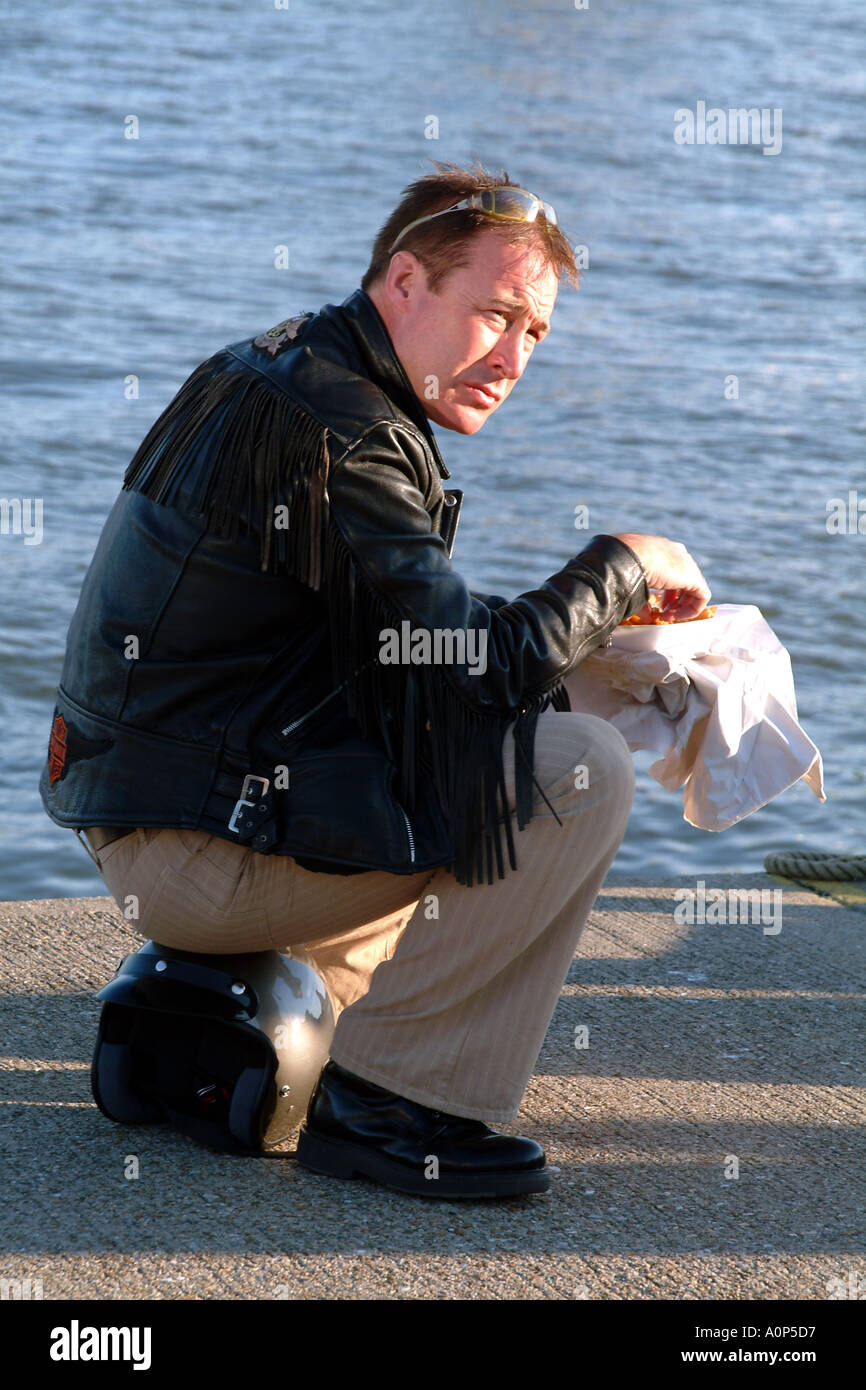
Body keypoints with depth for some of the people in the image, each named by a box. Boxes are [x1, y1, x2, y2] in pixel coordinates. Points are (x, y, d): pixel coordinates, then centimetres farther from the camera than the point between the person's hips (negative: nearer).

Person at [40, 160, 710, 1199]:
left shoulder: (280, 374, 14)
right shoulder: (341, 433, -19)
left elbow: (422, 641, 21)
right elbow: (479, 670, -22)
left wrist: (588, 613, 8)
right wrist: (625, 565, -6)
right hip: (193, 847, -10)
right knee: (583, 770, -16)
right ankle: (384, 1100, -11)